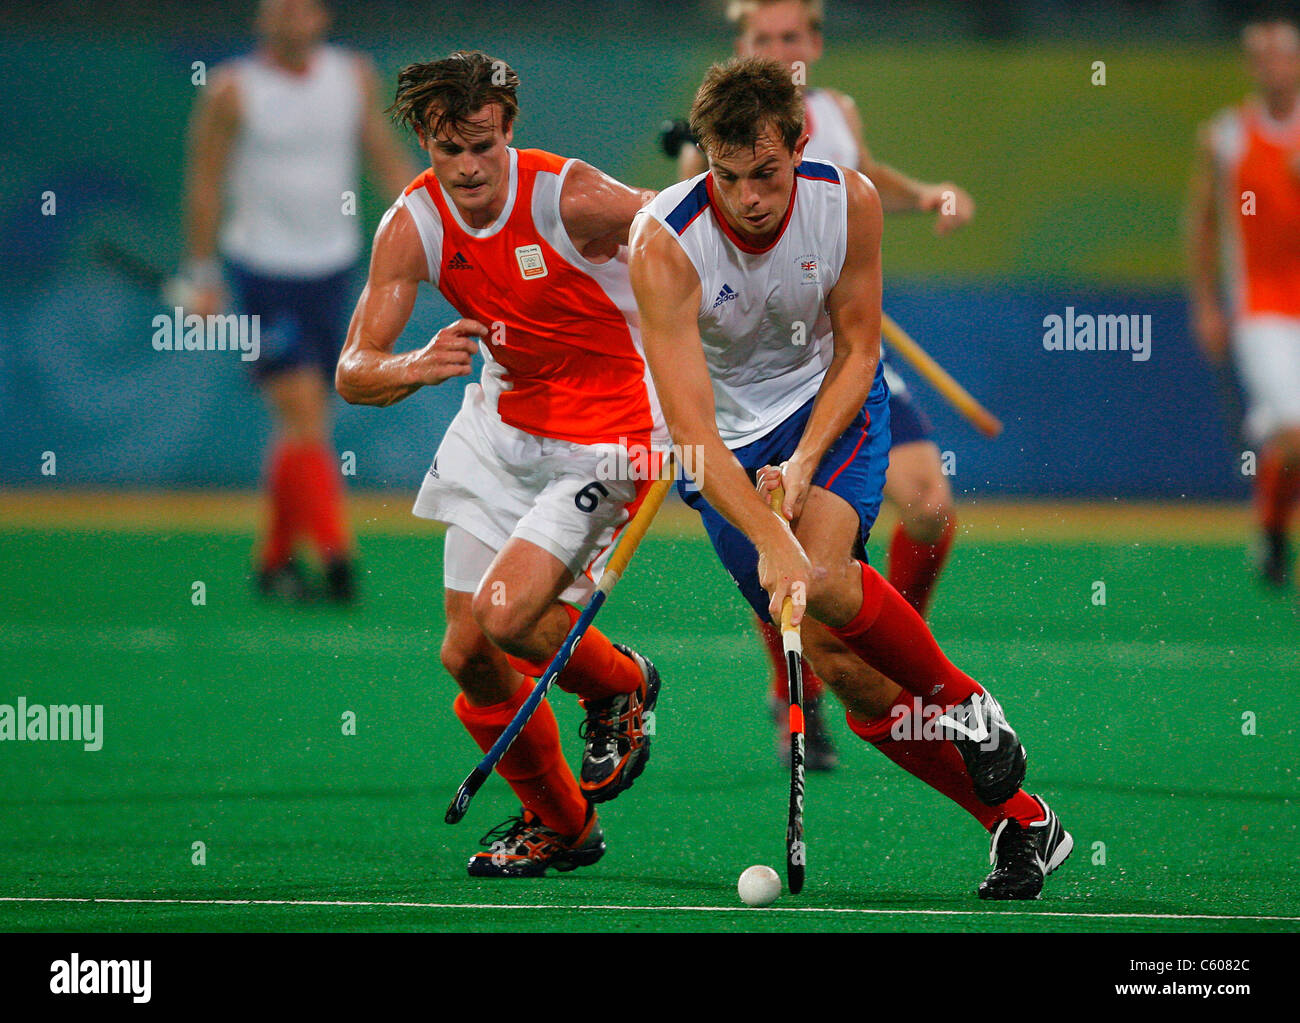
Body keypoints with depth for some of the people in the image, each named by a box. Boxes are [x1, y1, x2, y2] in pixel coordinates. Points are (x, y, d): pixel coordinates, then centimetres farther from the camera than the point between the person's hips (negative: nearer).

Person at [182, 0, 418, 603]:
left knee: (304, 423, 8)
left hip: (332, 267, 4)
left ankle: (276, 559, 19)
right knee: (302, 413, -15)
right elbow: (205, 185, -1)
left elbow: (387, 158, 12)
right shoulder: (231, 92, -5)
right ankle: (334, 550, -19)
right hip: (262, 272, -4)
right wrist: (203, 277, -4)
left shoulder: (354, 76, 6)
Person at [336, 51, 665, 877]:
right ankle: (560, 825, 26)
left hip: (606, 436, -6)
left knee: (506, 614, -22)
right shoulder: (415, 226, -11)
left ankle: (619, 686, 12)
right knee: (468, 653, 4)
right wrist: (417, 368, -37)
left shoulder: (573, 199, -23)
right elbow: (354, 373, -15)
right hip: (504, 421, 6)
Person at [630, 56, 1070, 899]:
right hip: (730, 449, 0)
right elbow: (689, 427, -31)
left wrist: (804, 464, -21)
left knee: (823, 582, -31)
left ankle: (968, 707, -6)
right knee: (842, 664, -7)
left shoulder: (850, 204, -18)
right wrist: (769, 539, -43)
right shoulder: (664, 245, -27)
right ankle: (1020, 821, 5)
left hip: (832, 406, 0)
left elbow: (856, 351, -5)